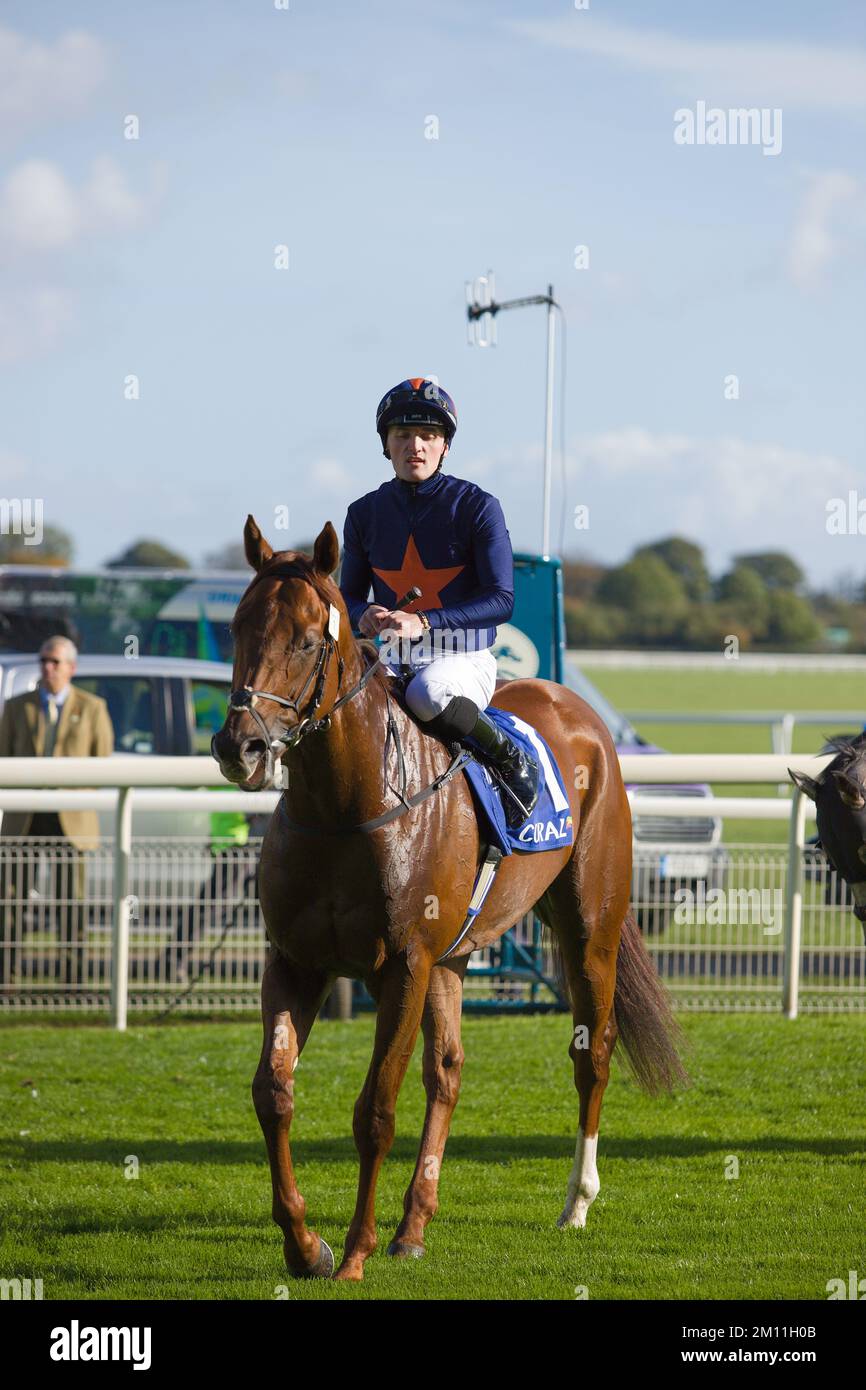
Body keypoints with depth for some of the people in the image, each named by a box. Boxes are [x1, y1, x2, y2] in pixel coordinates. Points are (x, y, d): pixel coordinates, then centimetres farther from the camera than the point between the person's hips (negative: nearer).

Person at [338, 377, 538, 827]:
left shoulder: (477, 506, -6)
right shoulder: (365, 513, 7)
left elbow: (501, 599, -11)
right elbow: (348, 595, 13)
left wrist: (424, 621, -24)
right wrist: (364, 617, -13)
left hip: (464, 659, -4)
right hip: (391, 660, 4)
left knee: (428, 693, -39)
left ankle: (514, 761, -15)